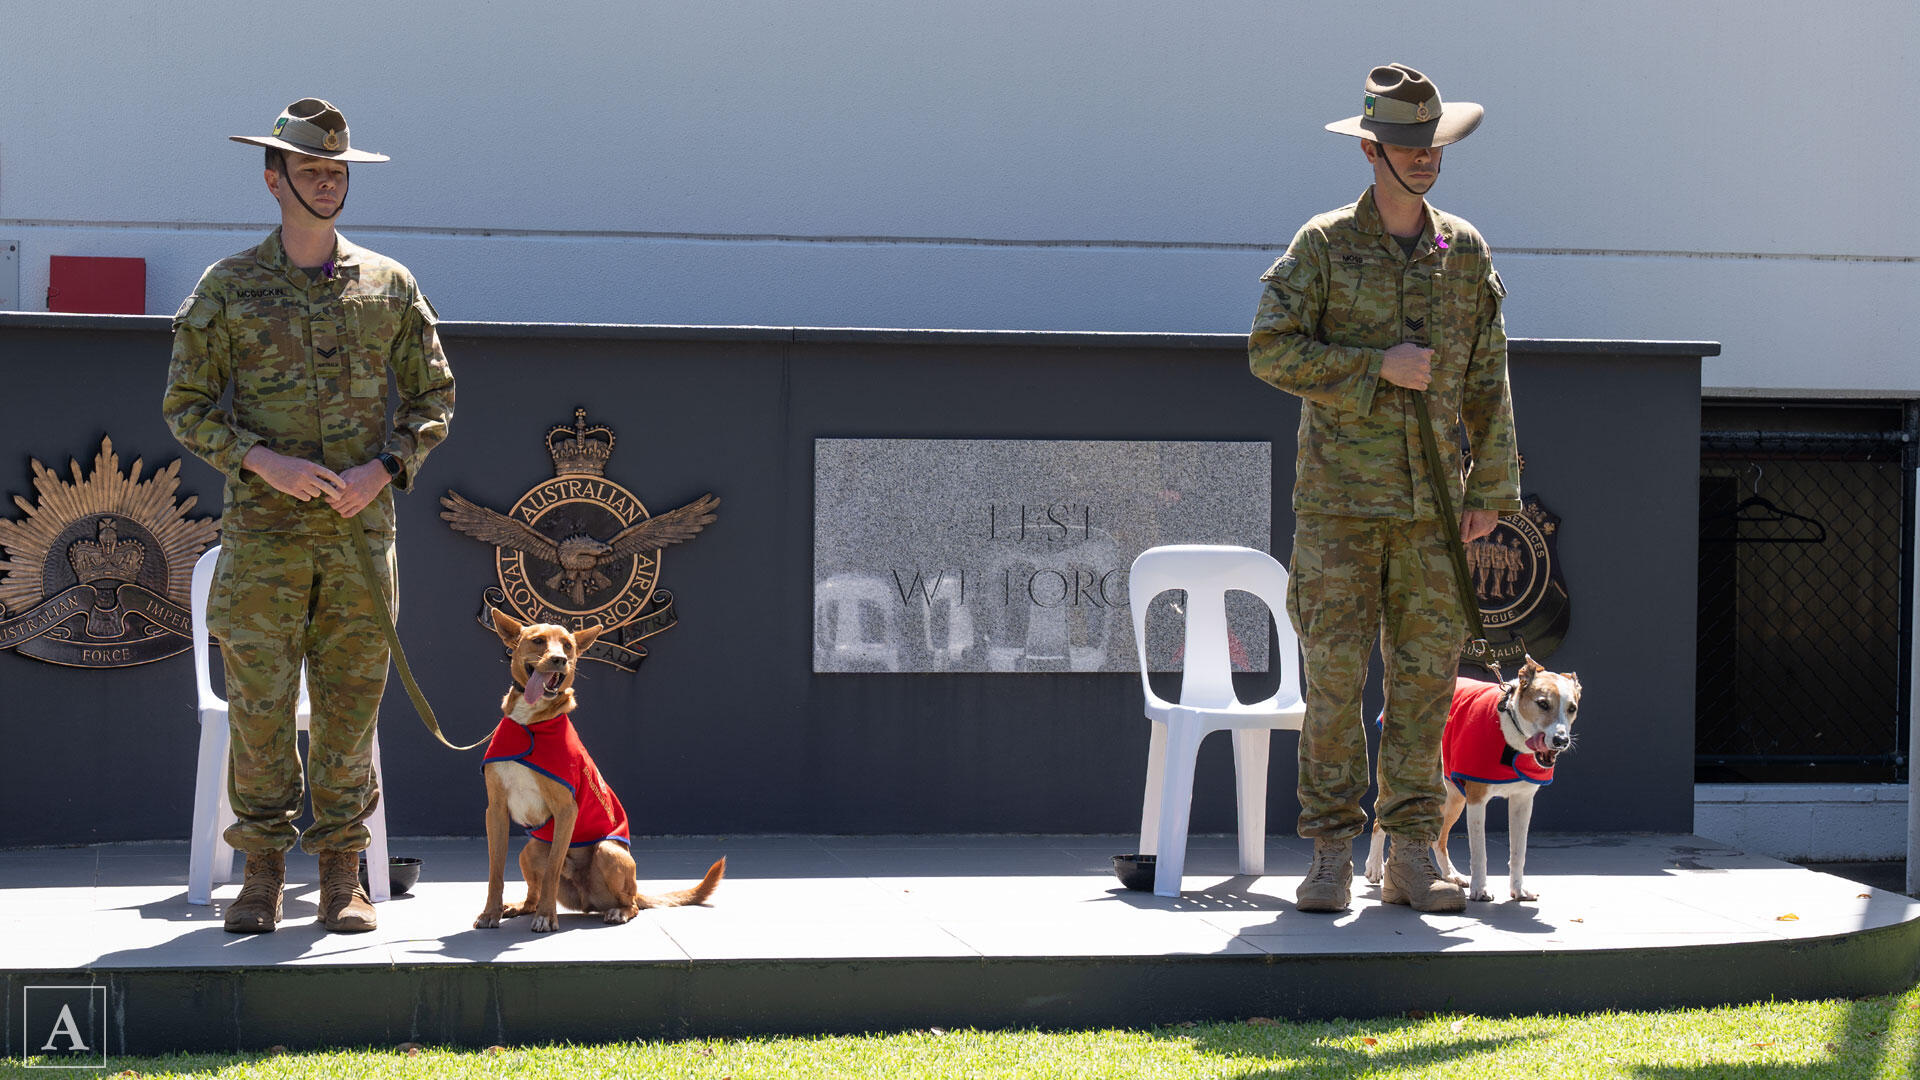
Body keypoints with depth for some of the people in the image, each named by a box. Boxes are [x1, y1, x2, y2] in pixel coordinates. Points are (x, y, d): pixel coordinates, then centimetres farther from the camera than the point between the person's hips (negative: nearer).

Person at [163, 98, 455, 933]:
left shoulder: (389, 286, 9)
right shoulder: (228, 287, 4)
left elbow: (433, 399, 11)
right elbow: (185, 405, 4)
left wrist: (382, 470, -6)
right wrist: (265, 462, -11)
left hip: (361, 529, 1)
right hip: (263, 533, -1)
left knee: (351, 707, 3)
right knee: (260, 707, -3)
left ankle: (342, 878, 10)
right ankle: (262, 874, 7)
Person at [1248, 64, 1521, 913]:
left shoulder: (1466, 252, 9)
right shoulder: (1323, 246, -1)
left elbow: (1488, 380, 12)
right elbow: (1270, 350, -8)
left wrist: (1491, 489, 7)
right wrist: (1377, 368, -14)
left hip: (1431, 505, 3)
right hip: (1339, 500, -3)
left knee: (1426, 677, 4)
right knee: (1335, 677, -4)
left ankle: (1412, 857, 9)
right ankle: (1331, 854, 2)